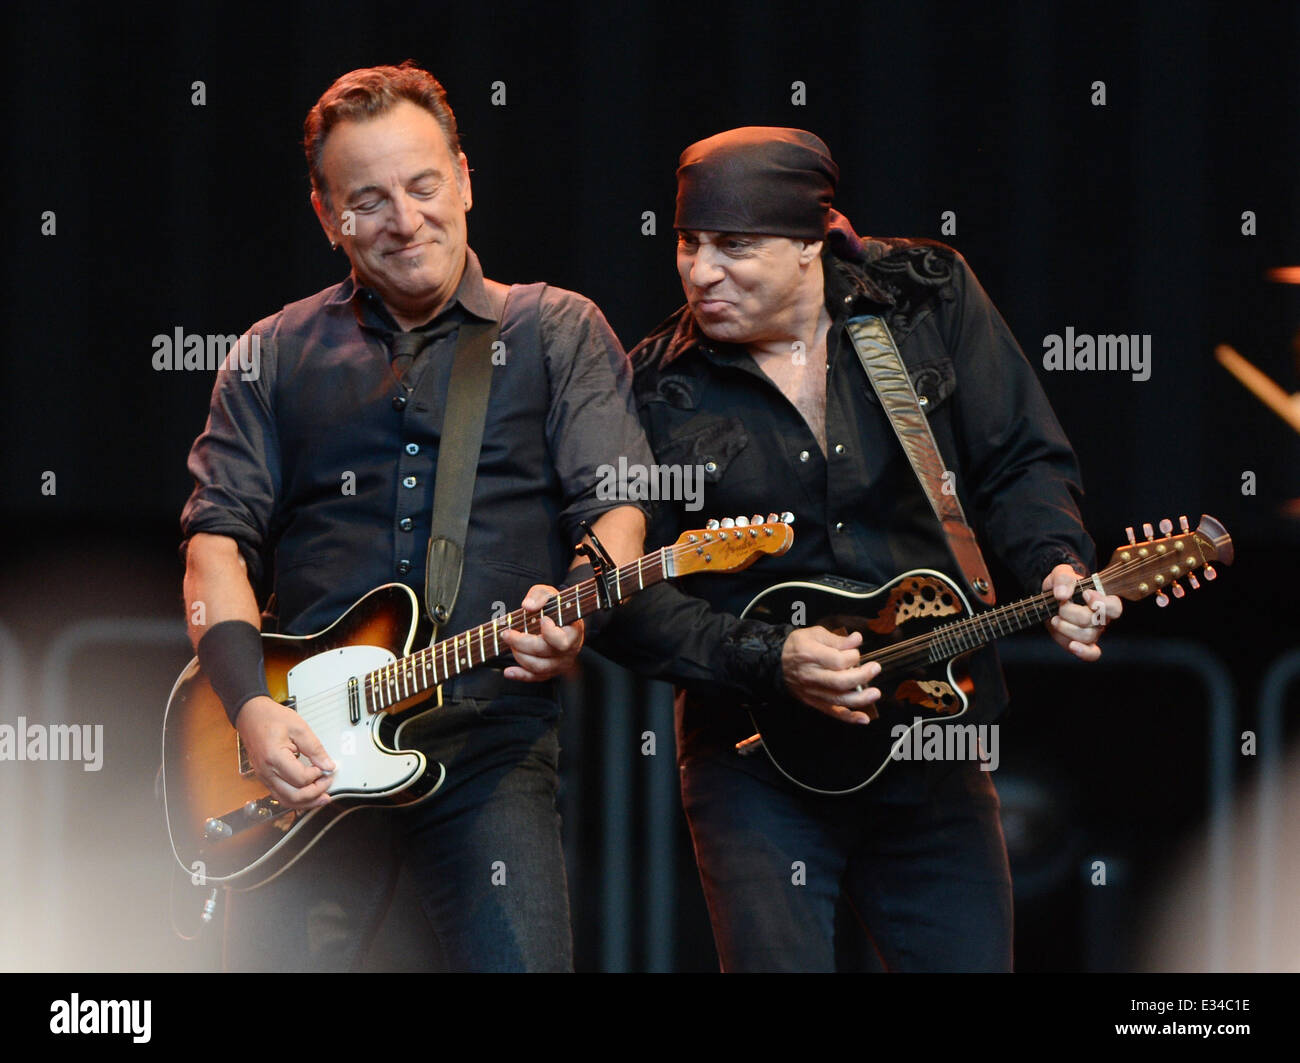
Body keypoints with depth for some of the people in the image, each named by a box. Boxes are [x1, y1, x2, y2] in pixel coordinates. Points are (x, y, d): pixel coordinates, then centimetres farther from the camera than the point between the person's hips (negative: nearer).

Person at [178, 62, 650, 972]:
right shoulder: (276, 357, 16)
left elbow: (616, 511, 1)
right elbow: (219, 536, 9)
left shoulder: (559, 333, 11)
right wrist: (251, 705, -7)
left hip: (492, 734, -2)